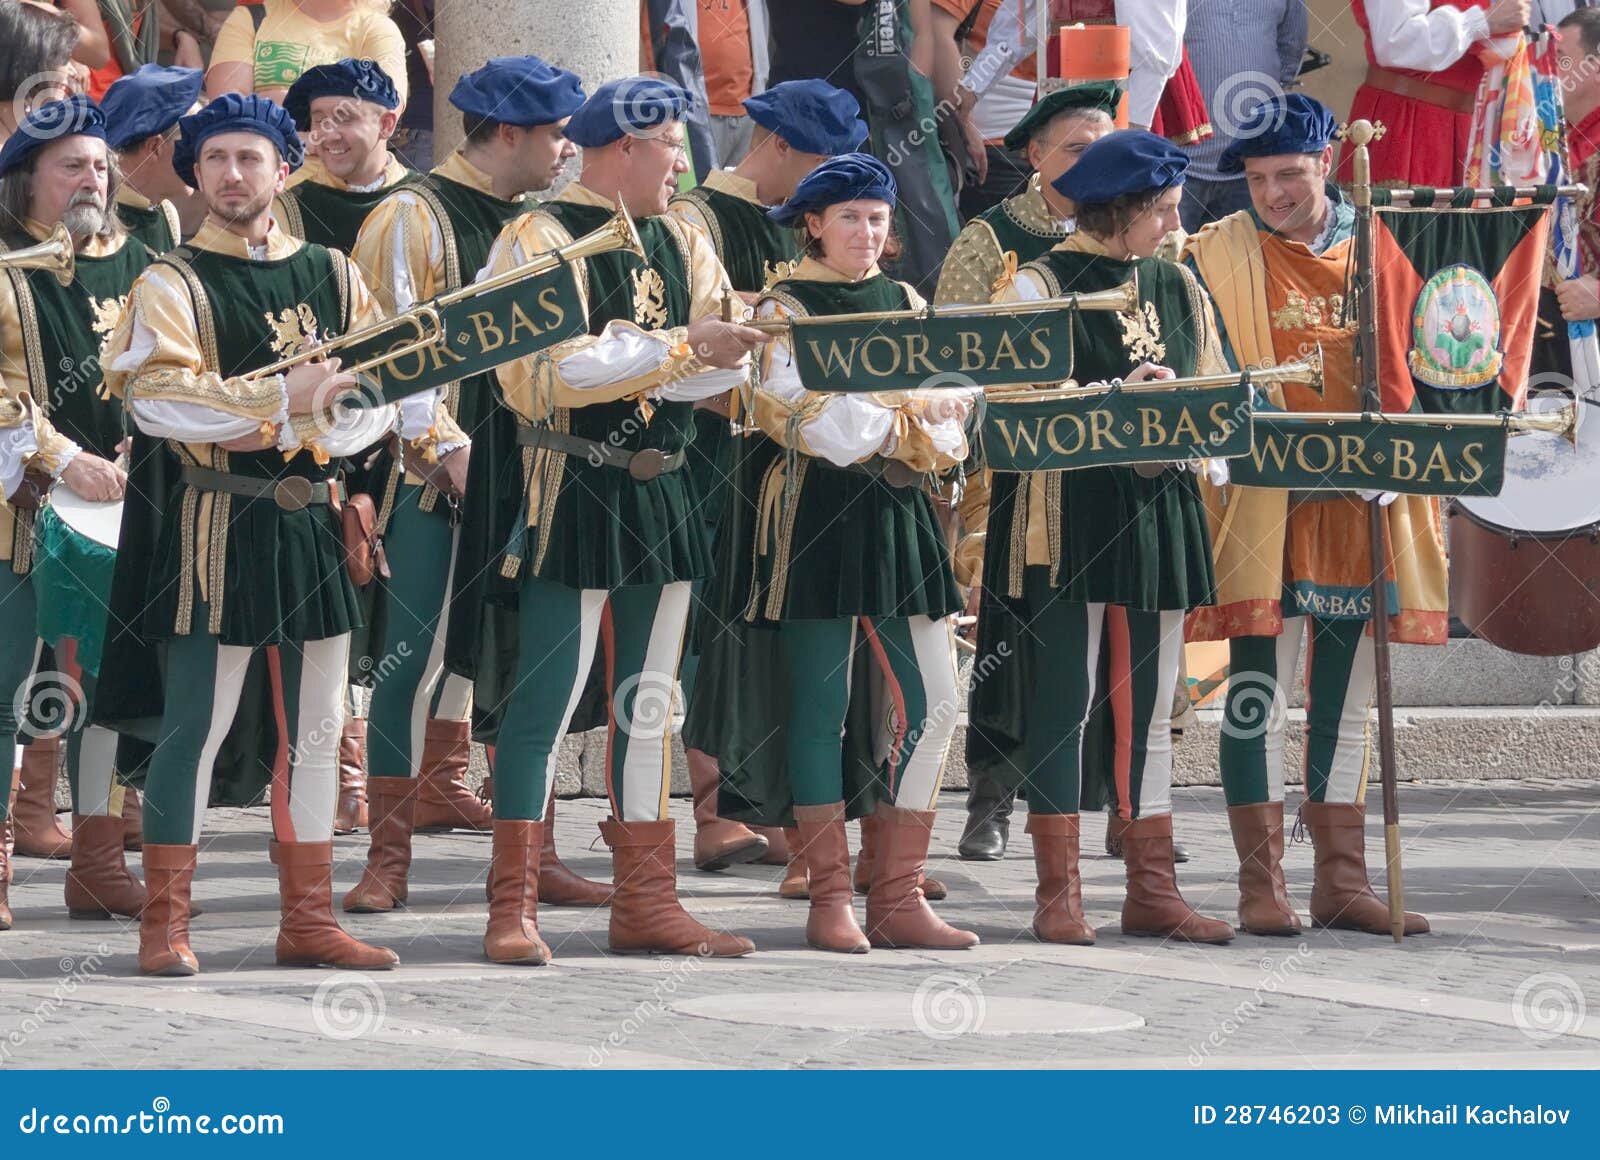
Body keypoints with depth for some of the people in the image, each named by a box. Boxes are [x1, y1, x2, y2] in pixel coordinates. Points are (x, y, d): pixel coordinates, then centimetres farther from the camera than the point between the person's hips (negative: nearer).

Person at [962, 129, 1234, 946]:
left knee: (1151, 704, 7)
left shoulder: (1178, 288, 14)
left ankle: (1151, 887, 12)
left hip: (1160, 507, 6)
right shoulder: (1038, 289, -4)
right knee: (1064, 700, -3)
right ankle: (1058, 892, 1)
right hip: (1069, 517, -6)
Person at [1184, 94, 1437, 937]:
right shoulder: (1218, 254, 2)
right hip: (1260, 506, -3)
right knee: (1257, 694, -6)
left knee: (1345, 701, 8)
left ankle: (1341, 880, 13)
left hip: (1362, 499, 3)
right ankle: (1262, 882, 0)